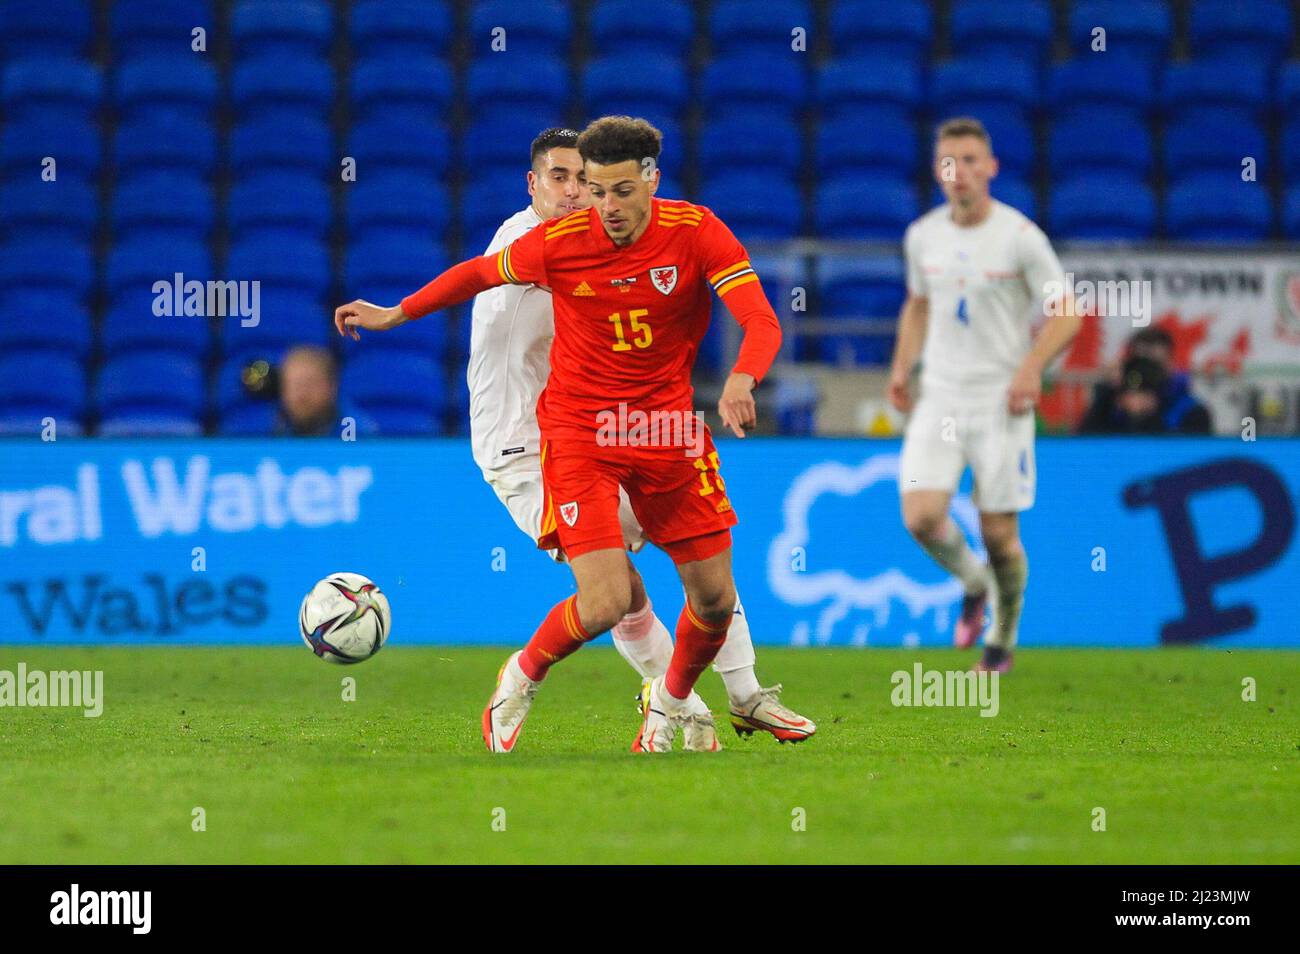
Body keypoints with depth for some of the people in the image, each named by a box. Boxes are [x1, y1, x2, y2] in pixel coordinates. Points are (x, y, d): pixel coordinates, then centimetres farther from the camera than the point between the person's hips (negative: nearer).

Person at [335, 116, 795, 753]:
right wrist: (395, 314, 15)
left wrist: (741, 381, -38)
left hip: (667, 426, 2)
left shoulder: (696, 234, -11)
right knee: (605, 604, -17)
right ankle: (522, 678, 14)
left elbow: (762, 323, -18)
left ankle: (670, 702, 34)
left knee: (715, 598, 3)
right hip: (578, 431, -2)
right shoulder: (559, 242, -11)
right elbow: (479, 272, 9)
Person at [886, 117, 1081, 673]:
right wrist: (902, 366, 10)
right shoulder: (922, 236, 5)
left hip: (1001, 401, -3)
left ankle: (1002, 640, 23)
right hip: (939, 398, 3)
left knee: (1000, 534, -1)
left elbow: (1065, 314, -4)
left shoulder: (1019, 236, -8)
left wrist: (1031, 369, -19)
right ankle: (973, 583, 17)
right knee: (922, 516, -15)